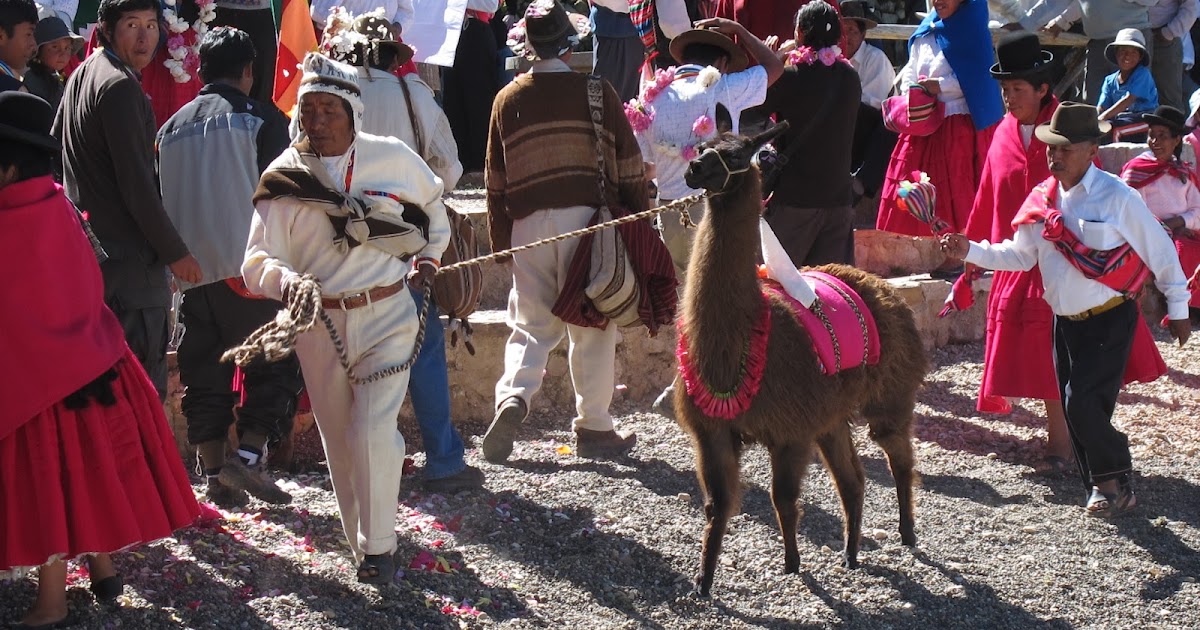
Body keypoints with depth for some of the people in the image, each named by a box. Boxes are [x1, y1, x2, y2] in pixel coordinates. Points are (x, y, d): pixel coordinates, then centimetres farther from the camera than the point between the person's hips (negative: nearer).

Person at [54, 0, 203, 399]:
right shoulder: (120, 85, -17)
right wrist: (174, 252, -14)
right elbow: (135, 184, -20)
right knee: (145, 383, -7)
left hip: (88, 244, 10)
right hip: (129, 255, -10)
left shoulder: (82, 74, 14)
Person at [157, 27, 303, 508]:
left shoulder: (171, 127, 12)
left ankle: (215, 475, 11)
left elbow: (162, 200, 16)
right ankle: (248, 456, -11)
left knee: (204, 374, 11)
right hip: (247, 267, -5)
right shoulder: (262, 120, -2)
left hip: (191, 272, 5)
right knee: (273, 364, 4)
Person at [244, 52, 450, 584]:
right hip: (319, 325, 2)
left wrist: (429, 255, 5)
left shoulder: (393, 157, -3)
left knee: (373, 433, -13)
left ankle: (378, 546, 3)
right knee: (340, 442, 12)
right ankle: (361, 538, 29)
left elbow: (433, 205, 18)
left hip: (387, 316, -2)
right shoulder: (283, 177, -4)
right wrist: (284, 279, -32)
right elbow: (257, 260, -11)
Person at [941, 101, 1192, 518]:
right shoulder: (1042, 199, 4)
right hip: (1065, 322, 6)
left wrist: (1178, 309, 3)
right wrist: (971, 251, -5)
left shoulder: (1117, 197, -12)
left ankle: (1115, 481, 6)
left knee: (1083, 403, -15)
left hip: (1110, 321, -6)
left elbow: (1160, 252, -4)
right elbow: (1019, 255, 9)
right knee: (1074, 409, 7)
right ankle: (1101, 488, 22)